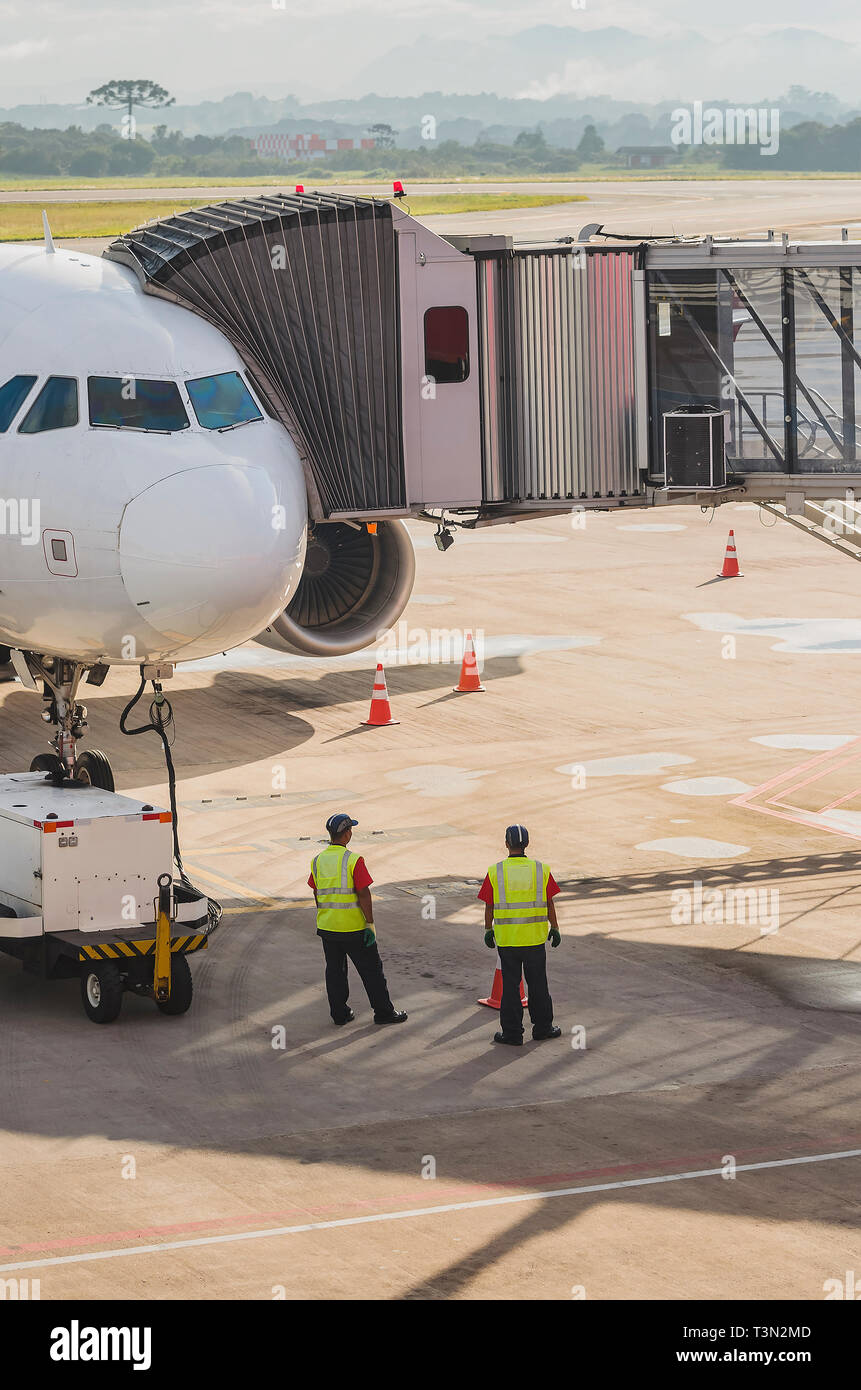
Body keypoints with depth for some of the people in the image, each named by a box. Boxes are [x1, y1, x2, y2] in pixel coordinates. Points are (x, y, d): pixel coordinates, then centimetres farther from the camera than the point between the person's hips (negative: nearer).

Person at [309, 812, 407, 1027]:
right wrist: (370, 924, -12)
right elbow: (363, 894, -18)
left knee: (335, 971, 14)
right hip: (354, 928, -5)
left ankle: (339, 1013, 17)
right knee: (371, 970, 6)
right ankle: (383, 1012, 12)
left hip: (327, 927, 5)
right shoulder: (353, 861, -17)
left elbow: (317, 895, 11)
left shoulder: (318, 861, 2)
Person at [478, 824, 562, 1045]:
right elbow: (550, 904, 3)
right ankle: (542, 1027, 21)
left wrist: (488, 930, 13)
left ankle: (512, 1033, 9)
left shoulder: (495, 872, -7)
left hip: (506, 940, -1)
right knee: (538, 985, 13)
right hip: (535, 938, 1)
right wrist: (554, 928, 15)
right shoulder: (542, 870, -3)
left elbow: (489, 907, -1)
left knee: (510, 986, 6)